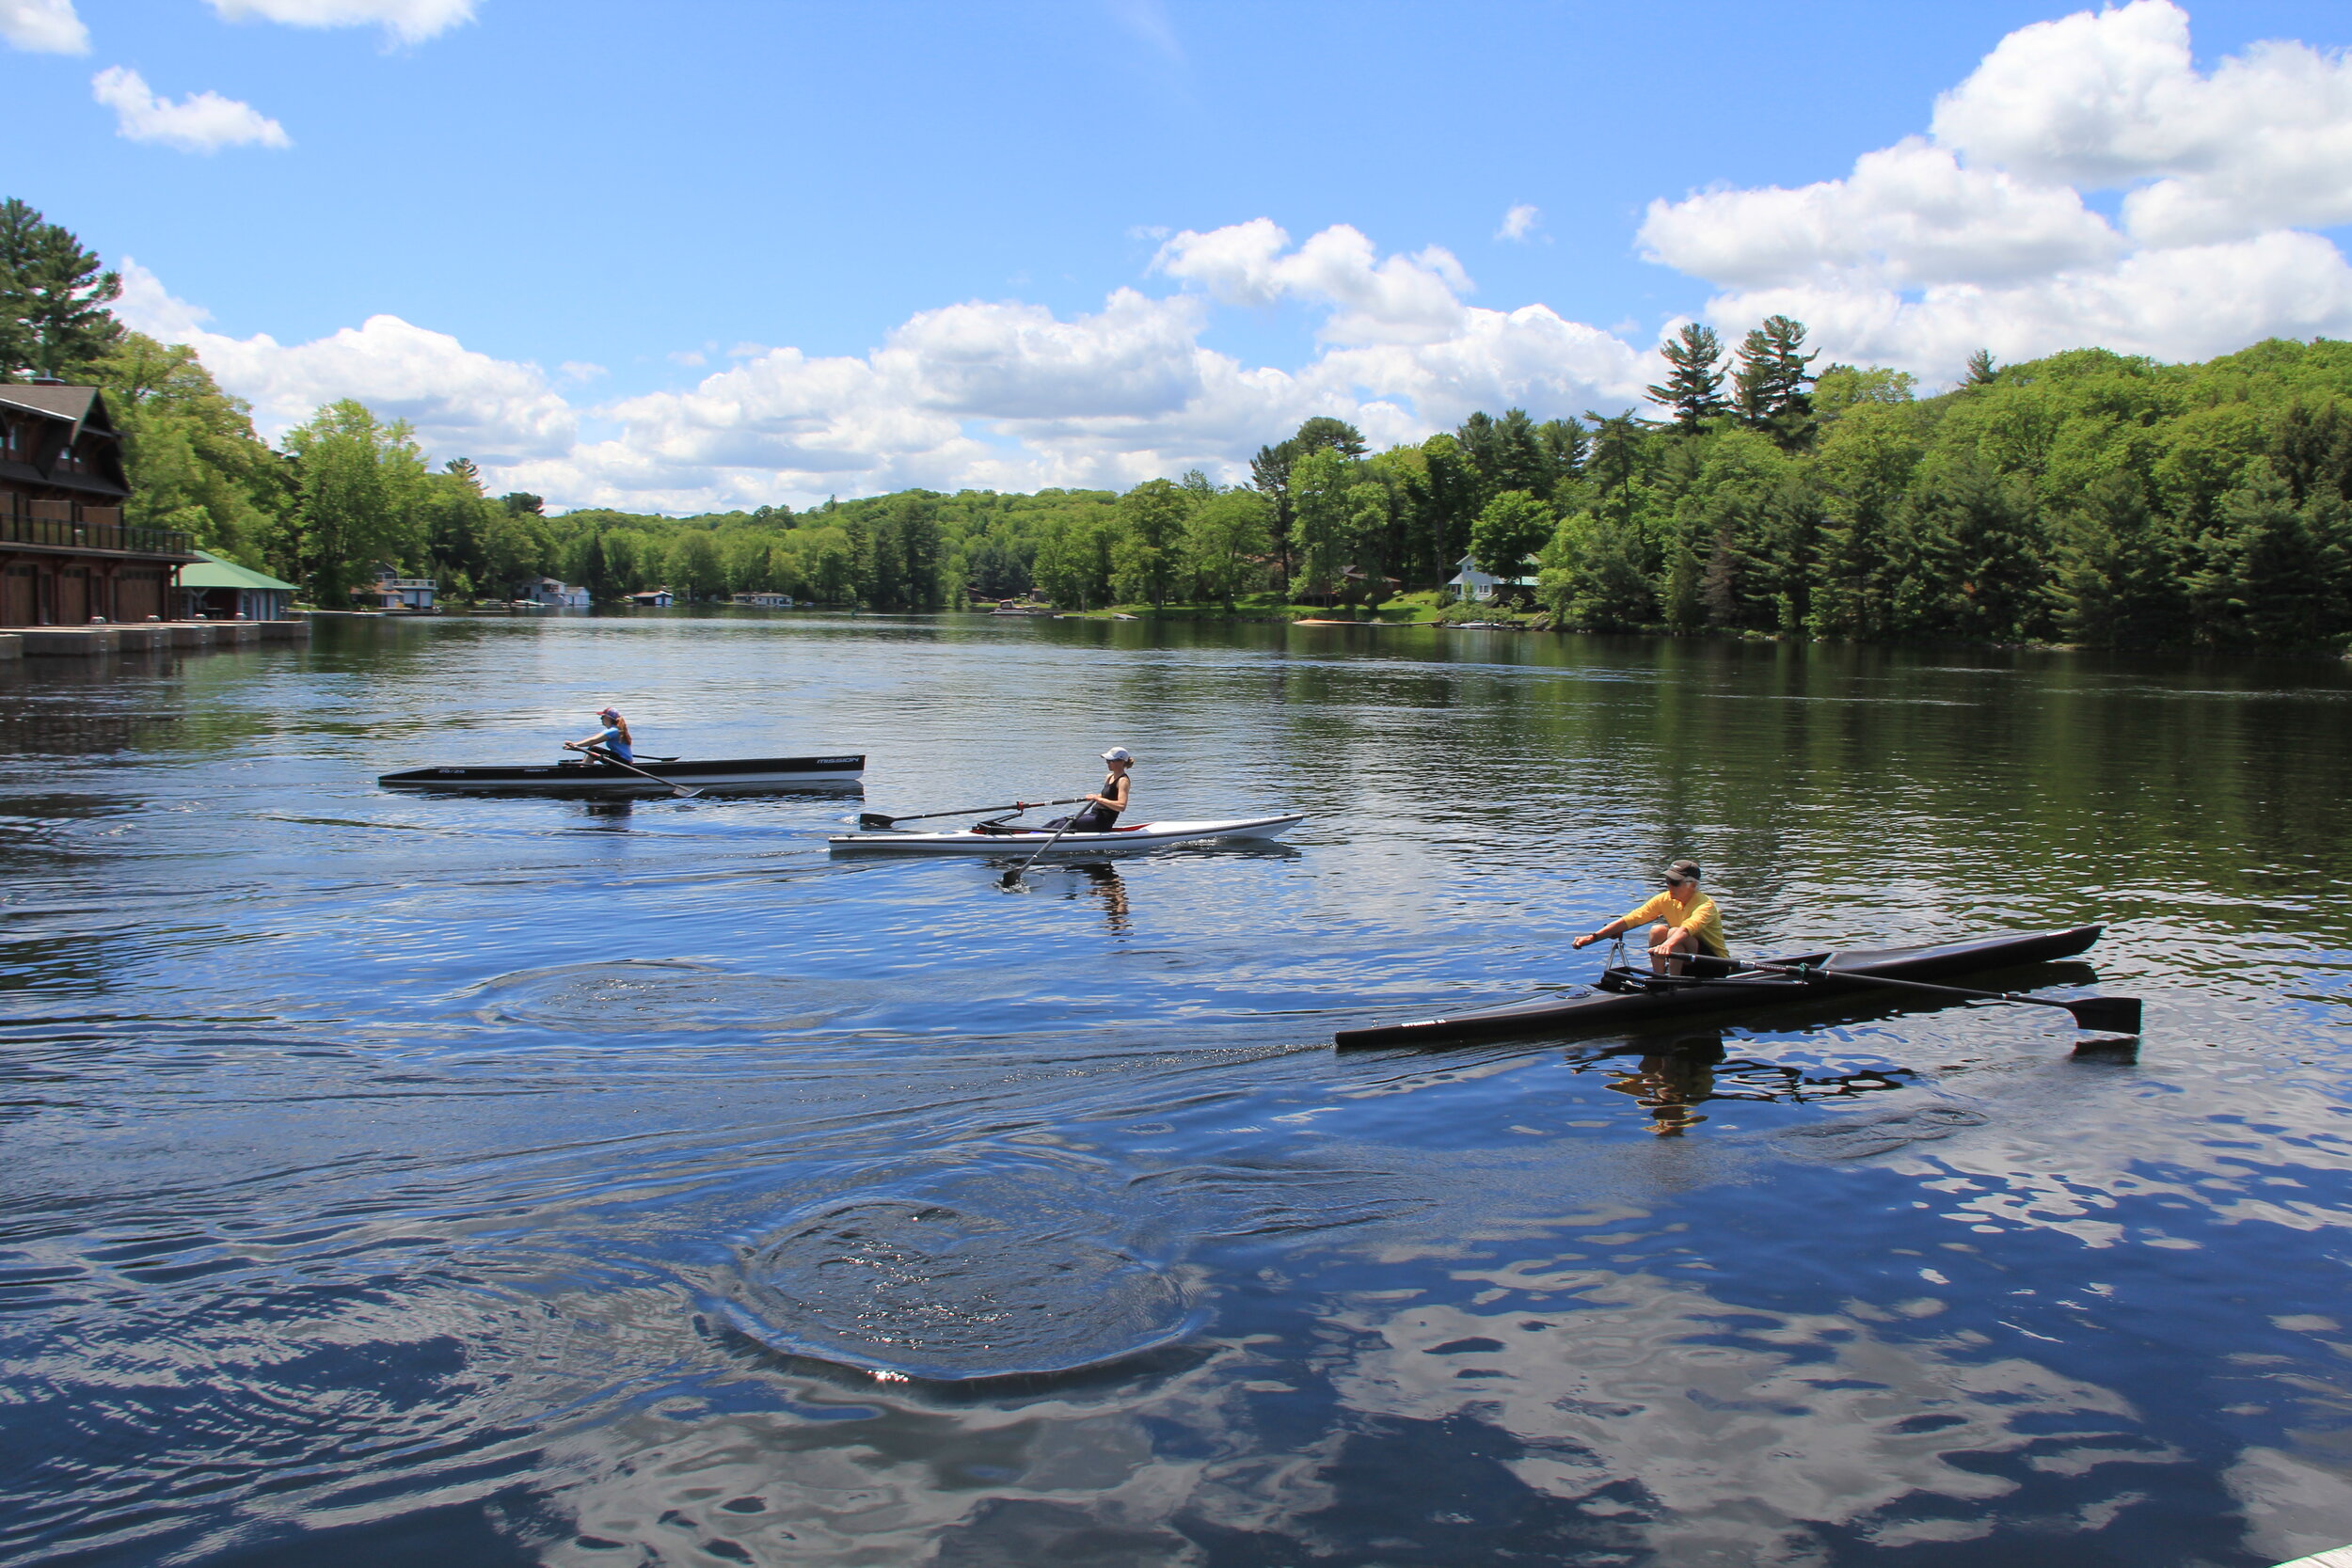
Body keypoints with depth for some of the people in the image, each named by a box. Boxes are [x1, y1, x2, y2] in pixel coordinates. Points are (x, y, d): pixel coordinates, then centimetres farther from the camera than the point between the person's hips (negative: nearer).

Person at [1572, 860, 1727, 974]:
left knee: (1673, 932, -29)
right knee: (1657, 930, -19)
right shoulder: (1665, 899, -4)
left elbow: (1688, 928, -43)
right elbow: (1631, 919, -10)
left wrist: (1668, 944, -63)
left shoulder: (1705, 904, -21)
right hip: (1687, 964, 6)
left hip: (1715, 966, -6)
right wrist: (1594, 937, -19)